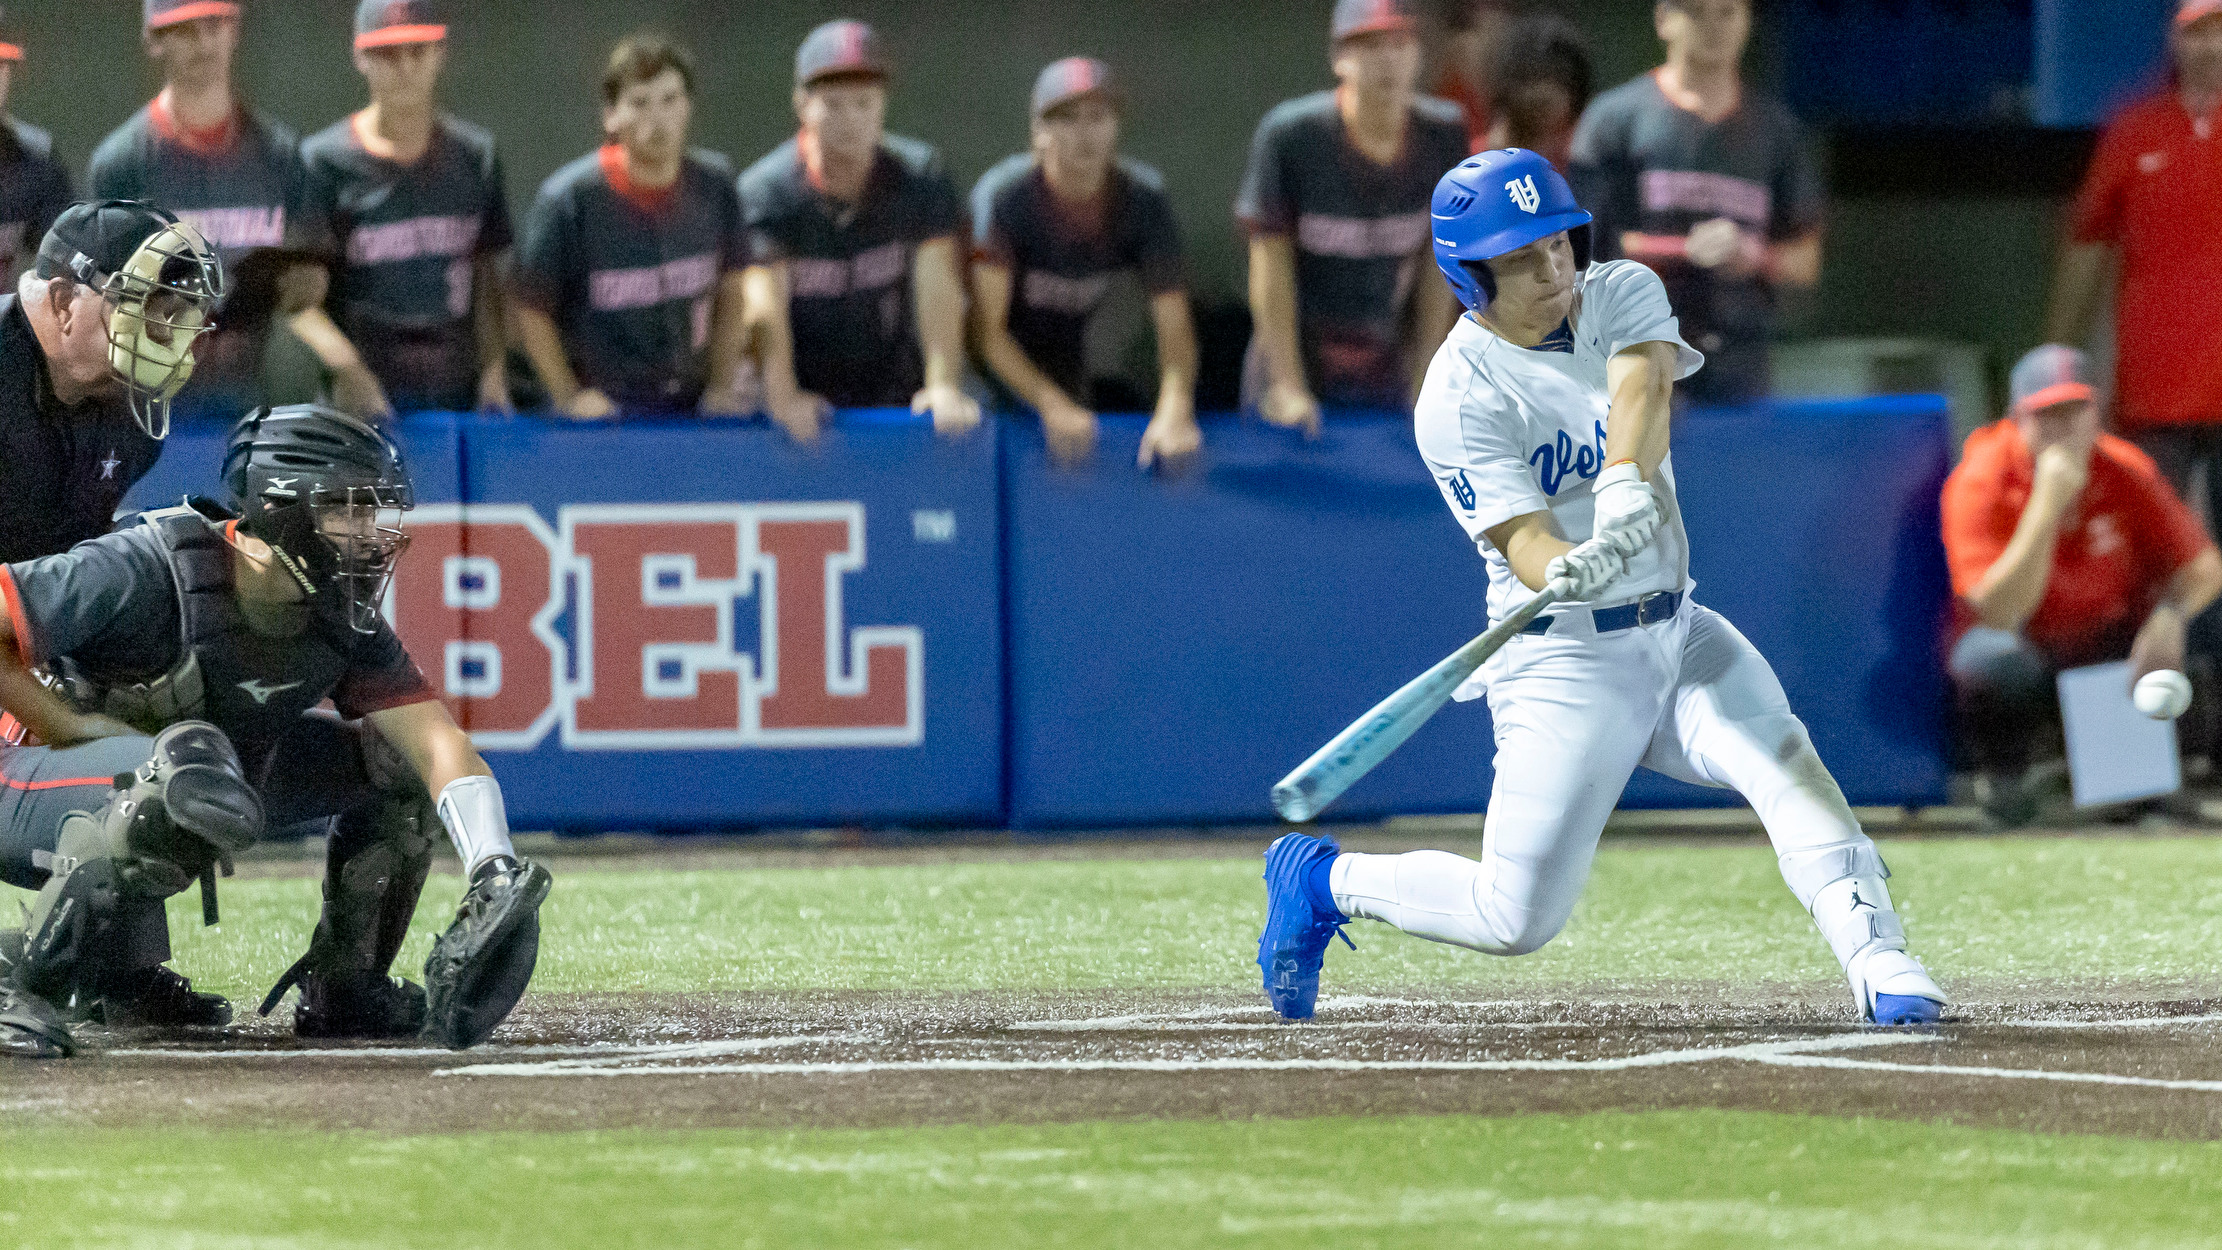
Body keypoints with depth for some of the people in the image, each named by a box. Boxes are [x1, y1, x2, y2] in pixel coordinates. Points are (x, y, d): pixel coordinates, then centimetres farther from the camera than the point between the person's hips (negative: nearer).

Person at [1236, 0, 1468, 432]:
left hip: (1390, 379, 2)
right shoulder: (1287, 134, -13)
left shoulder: (1445, 135, -4)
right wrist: (1287, 386, -12)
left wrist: (1426, 375, 2)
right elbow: (1271, 268, -11)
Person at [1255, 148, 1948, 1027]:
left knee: (1781, 756, -23)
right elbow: (1523, 541, -24)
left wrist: (1625, 488, -43)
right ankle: (1323, 881, 19)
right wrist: (1570, 571, -48)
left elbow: (1642, 386, -22)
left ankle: (1876, 961, -28)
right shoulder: (1461, 398, -14)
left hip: (1677, 632, 5)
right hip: (1566, 662, -5)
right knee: (1516, 919, -5)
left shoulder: (1623, 294, 0)